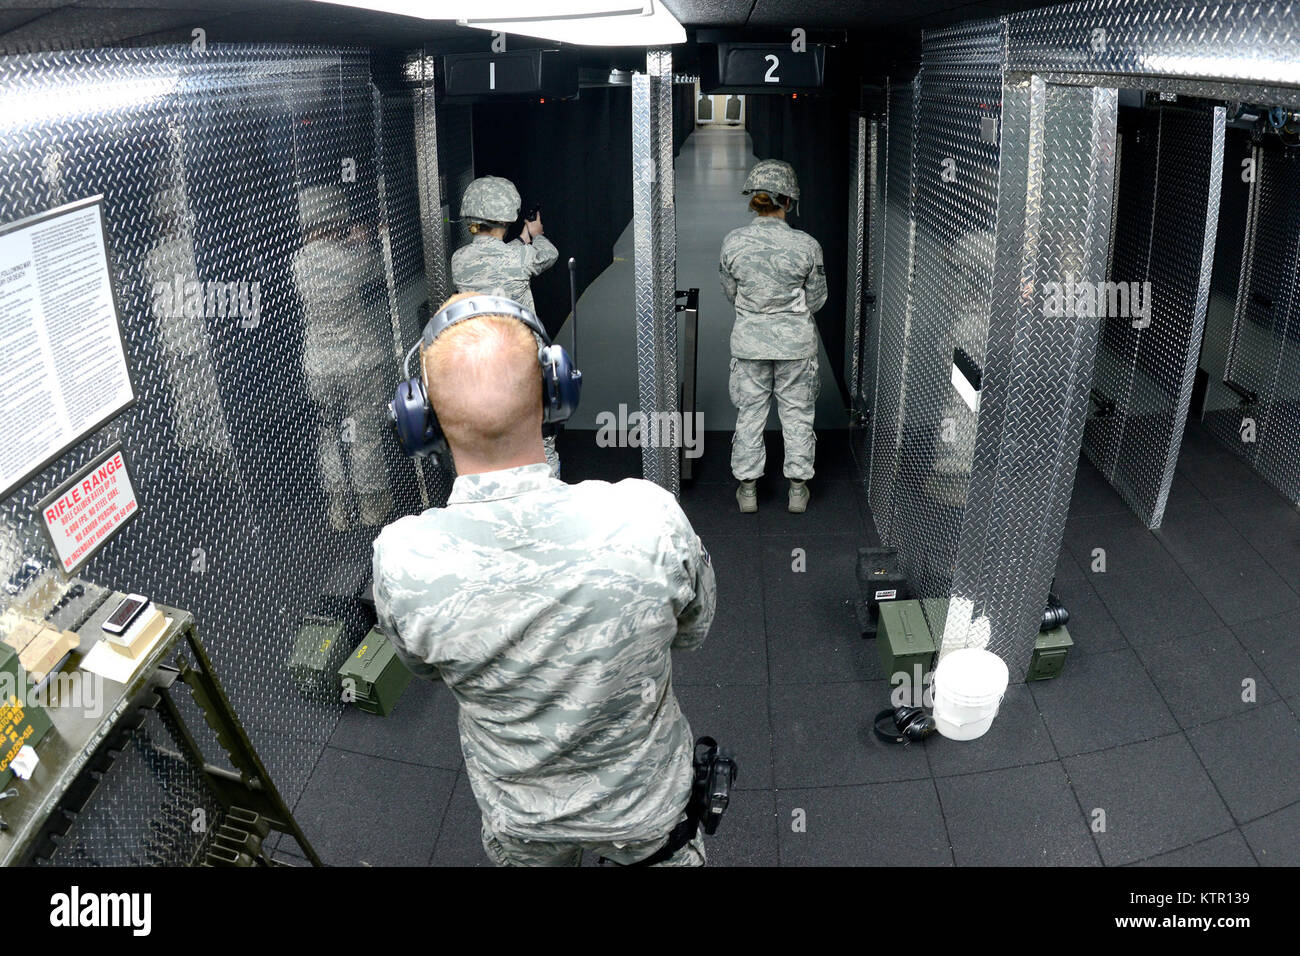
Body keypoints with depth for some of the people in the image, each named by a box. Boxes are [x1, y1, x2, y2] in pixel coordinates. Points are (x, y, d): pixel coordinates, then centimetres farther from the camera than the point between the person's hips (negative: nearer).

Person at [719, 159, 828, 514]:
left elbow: (730, 292, 2)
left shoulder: (733, 242, -11)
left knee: (749, 412, 14)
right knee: (796, 412, 13)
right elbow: (817, 299, -2)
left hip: (749, 339, 1)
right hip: (795, 341, -1)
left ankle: (748, 489, 23)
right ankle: (798, 490, 23)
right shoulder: (806, 245, -14)